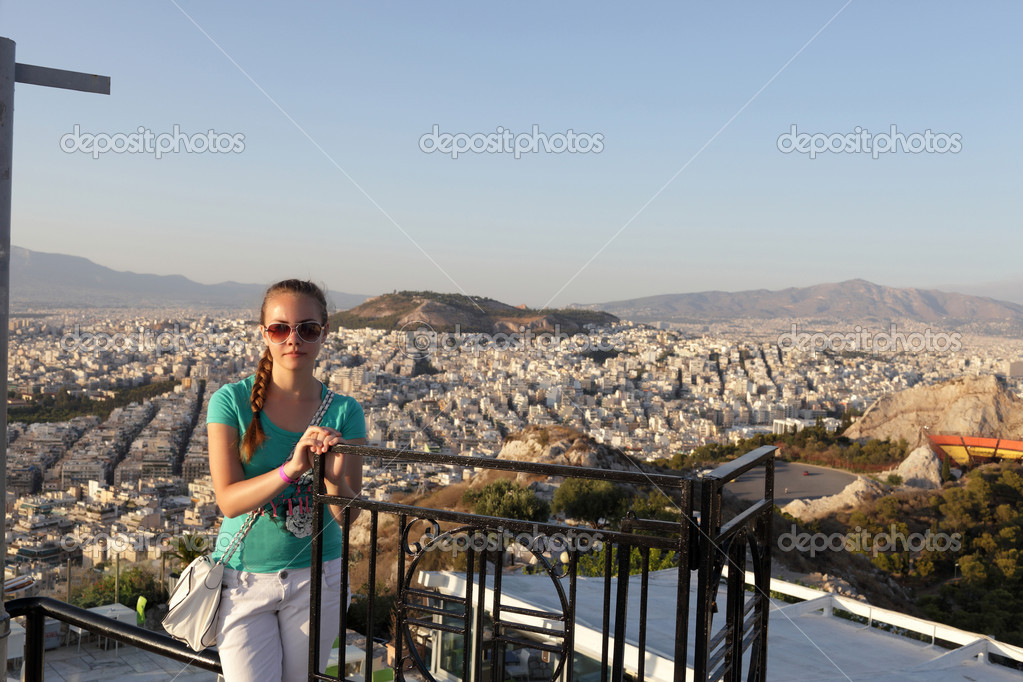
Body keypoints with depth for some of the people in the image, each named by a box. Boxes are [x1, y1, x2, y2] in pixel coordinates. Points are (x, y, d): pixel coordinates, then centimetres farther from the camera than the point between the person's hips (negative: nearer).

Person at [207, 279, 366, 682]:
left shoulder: (344, 413, -7)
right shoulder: (231, 402, -10)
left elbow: (348, 515, -9)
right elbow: (228, 500, -17)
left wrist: (334, 479, -31)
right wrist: (291, 468, -33)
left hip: (316, 575, 2)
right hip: (244, 577, -2)